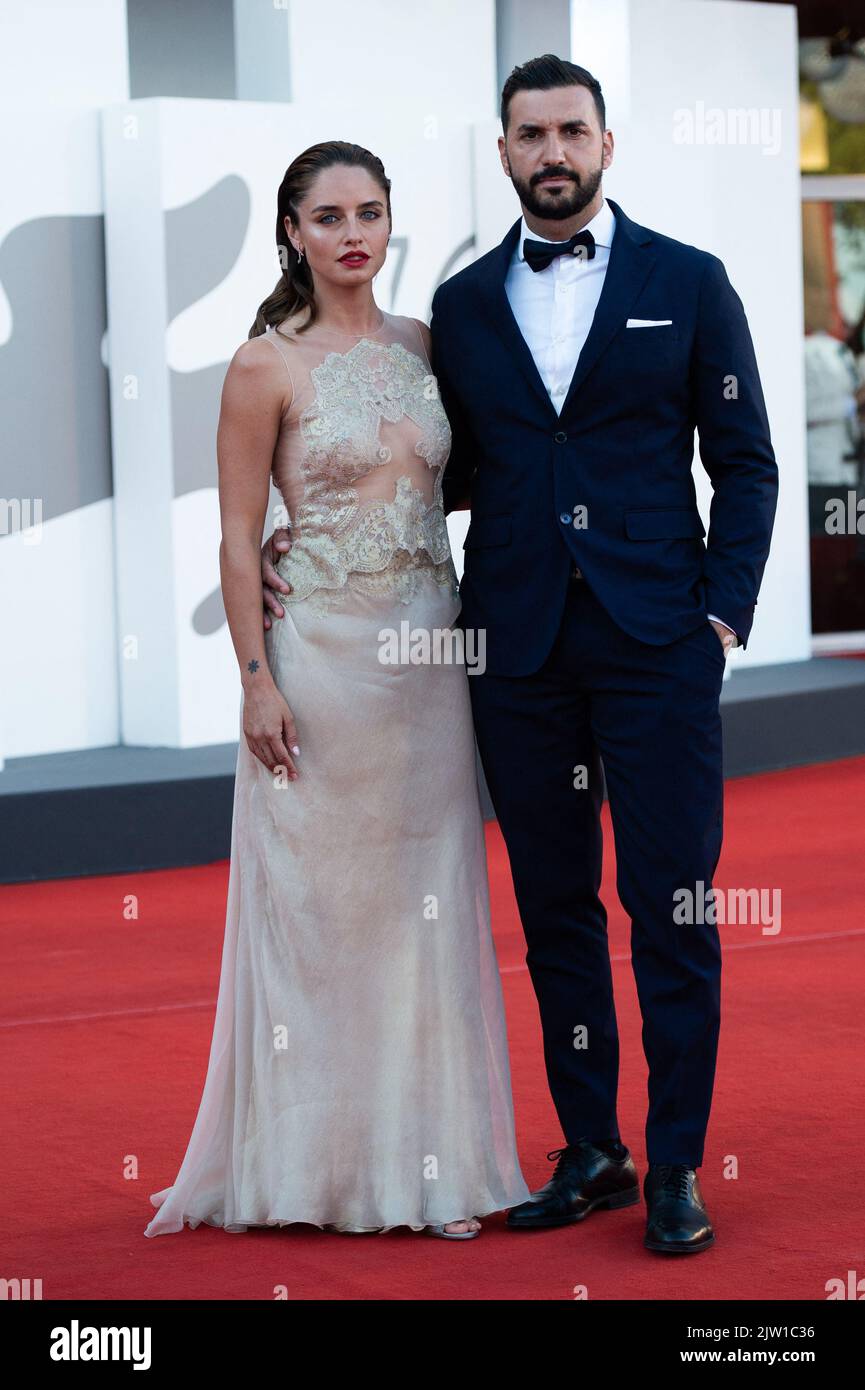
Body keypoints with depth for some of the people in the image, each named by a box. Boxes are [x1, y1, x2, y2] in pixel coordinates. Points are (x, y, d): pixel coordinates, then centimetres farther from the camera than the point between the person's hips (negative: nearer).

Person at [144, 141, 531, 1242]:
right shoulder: (268, 366, -6)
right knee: (314, 900, 1)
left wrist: (472, 630, 9)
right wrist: (257, 680, -11)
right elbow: (237, 537, -6)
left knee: (425, 898, 6)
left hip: (429, 654, 5)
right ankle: (309, 1157, 11)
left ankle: (421, 1153, 15)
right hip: (320, 652, -4)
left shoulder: (426, 346, 8)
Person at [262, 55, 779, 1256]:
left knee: (671, 909, -3)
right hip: (518, 651, 3)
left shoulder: (688, 284, 4)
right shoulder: (462, 305, 11)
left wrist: (724, 614, -6)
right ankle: (591, 1153, 18)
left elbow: (745, 465, 4)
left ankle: (676, 1168, 5)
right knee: (556, 909, 8)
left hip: (657, 646, -3)